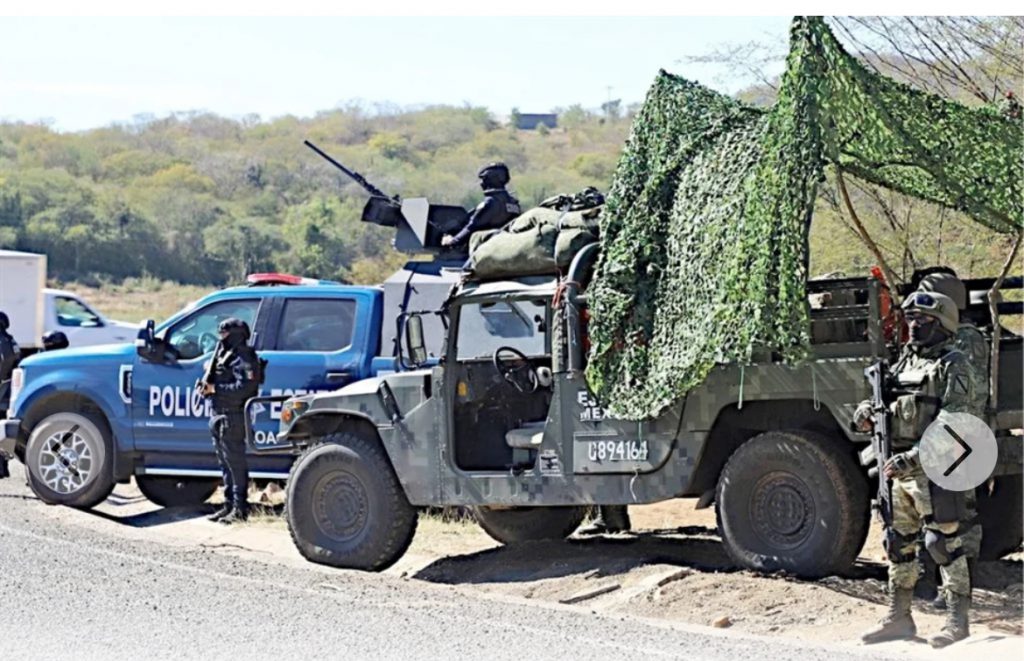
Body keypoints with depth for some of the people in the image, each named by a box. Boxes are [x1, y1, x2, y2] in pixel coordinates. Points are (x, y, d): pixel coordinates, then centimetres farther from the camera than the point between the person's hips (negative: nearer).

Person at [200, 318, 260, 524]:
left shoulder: (244, 359, -11)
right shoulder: (222, 354, 18)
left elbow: (243, 389, -22)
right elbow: (214, 379, 26)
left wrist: (215, 388, -17)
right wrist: (206, 385, 4)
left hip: (233, 417, -10)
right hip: (218, 415, 10)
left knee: (235, 463, -7)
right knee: (225, 463, 13)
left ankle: (240, 509, -5)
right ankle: (229, 504, 19)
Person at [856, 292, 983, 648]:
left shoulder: (953, 365, -8)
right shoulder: (905, 361, 16)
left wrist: (911, 458, -24)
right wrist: (866, 411, -2)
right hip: (901, 470, 8)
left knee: (944, 543, -6)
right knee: (898, 543, 12)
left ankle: (958, 620, 1)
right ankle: (898, 618, 21)